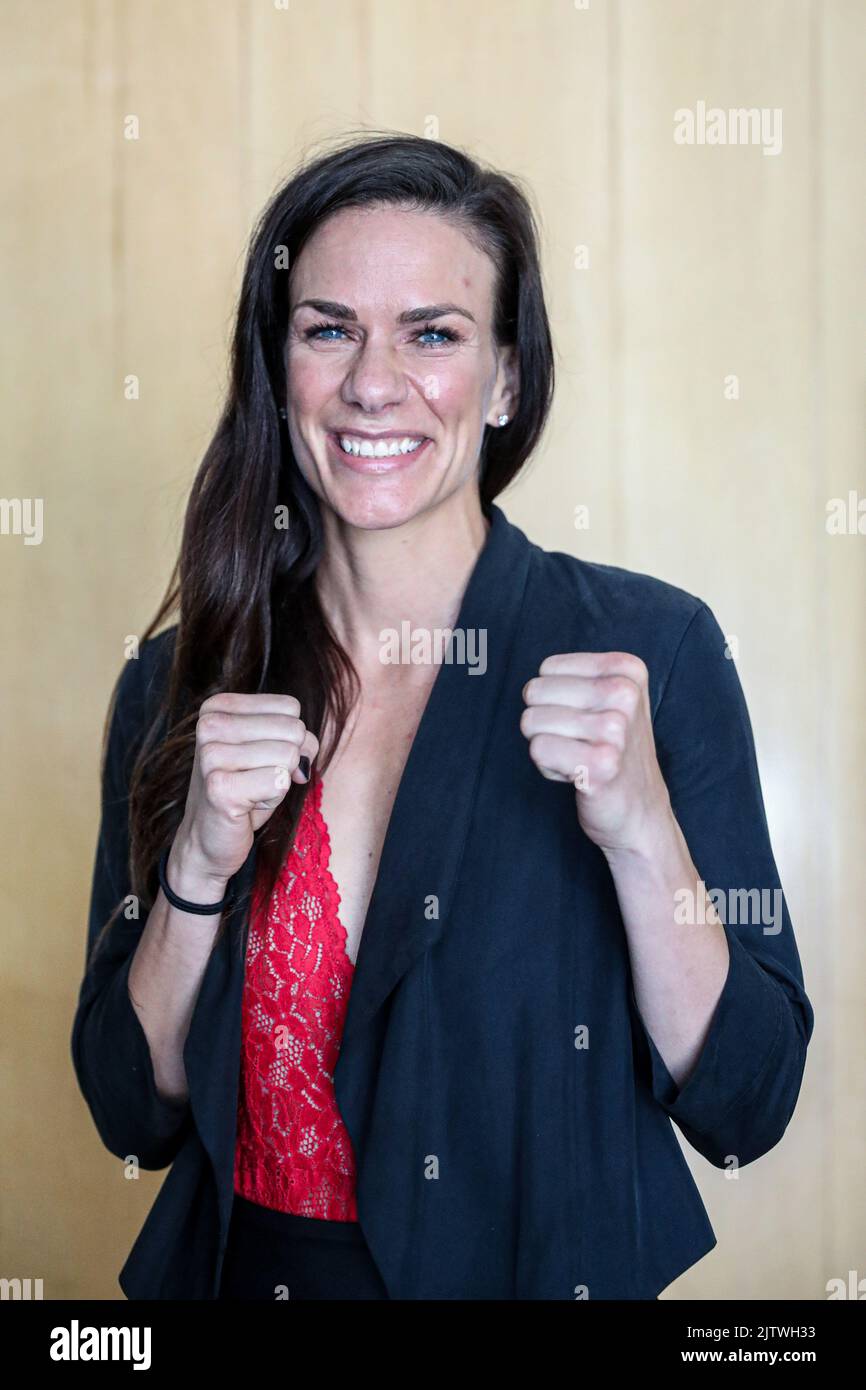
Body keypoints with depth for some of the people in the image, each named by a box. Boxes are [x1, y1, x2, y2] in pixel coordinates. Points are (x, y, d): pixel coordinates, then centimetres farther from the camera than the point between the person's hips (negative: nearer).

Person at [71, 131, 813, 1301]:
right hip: (244, 1271, 2)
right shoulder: (177, 684, -7)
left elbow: (746, 1110, -13)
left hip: (555, 1271, -1)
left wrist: (642, 831, -28)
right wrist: (196, 872, -21)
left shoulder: (649, 647, -14)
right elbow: (134, 1115, -5)